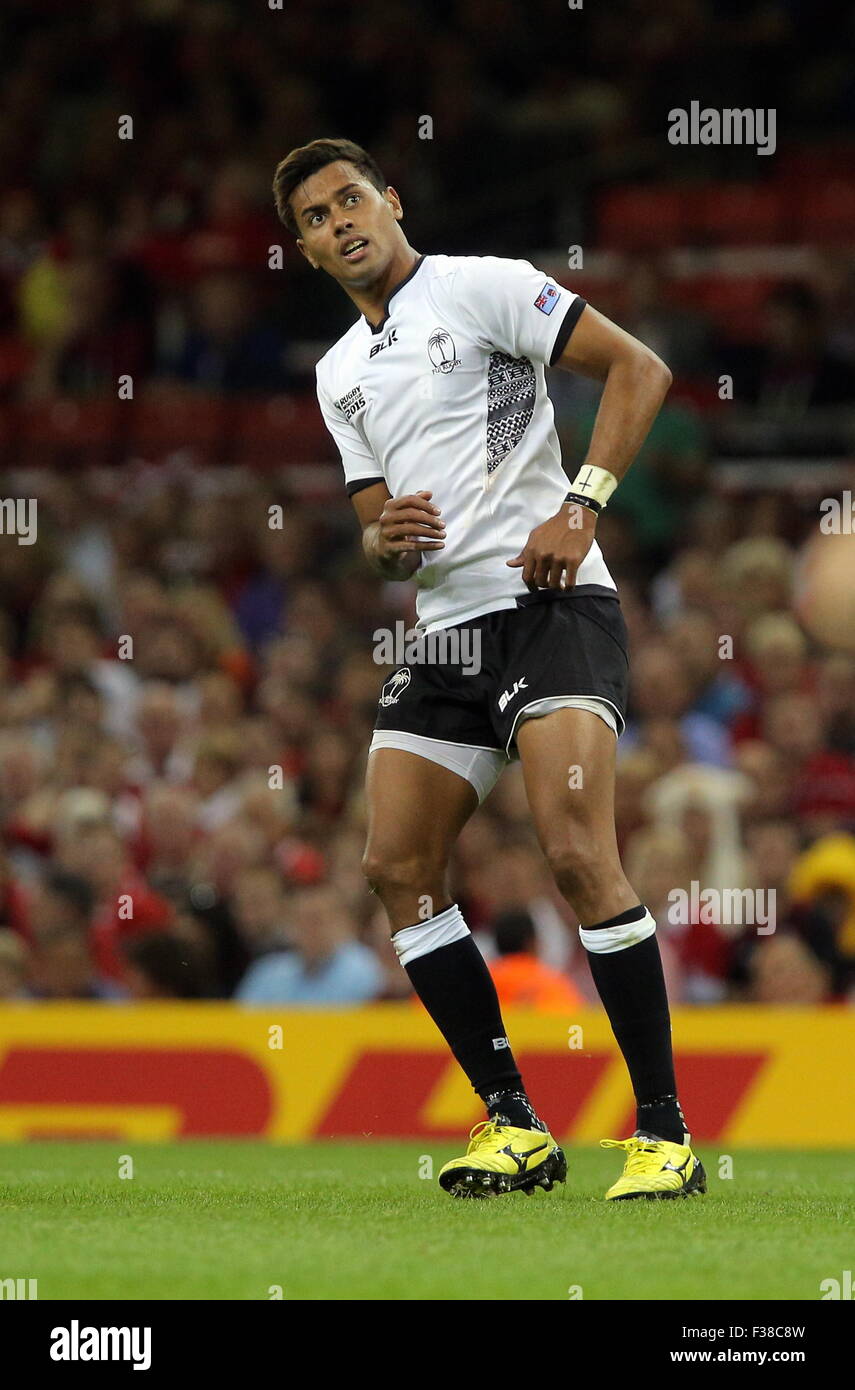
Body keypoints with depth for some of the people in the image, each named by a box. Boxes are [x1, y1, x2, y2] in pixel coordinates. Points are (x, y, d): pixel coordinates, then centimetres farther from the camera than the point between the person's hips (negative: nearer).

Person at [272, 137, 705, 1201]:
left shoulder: (481, 286, -1)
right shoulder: (339, 373, 20)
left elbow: (639, 369, -7)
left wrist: (582, 506, -16)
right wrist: (384, 540, -1)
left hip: (552, 605, -8)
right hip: (446, 631, 8)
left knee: (578, 853, -21)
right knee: (397, 869, -1)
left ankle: (663, 1130, -15)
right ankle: (513, 1124, 8)